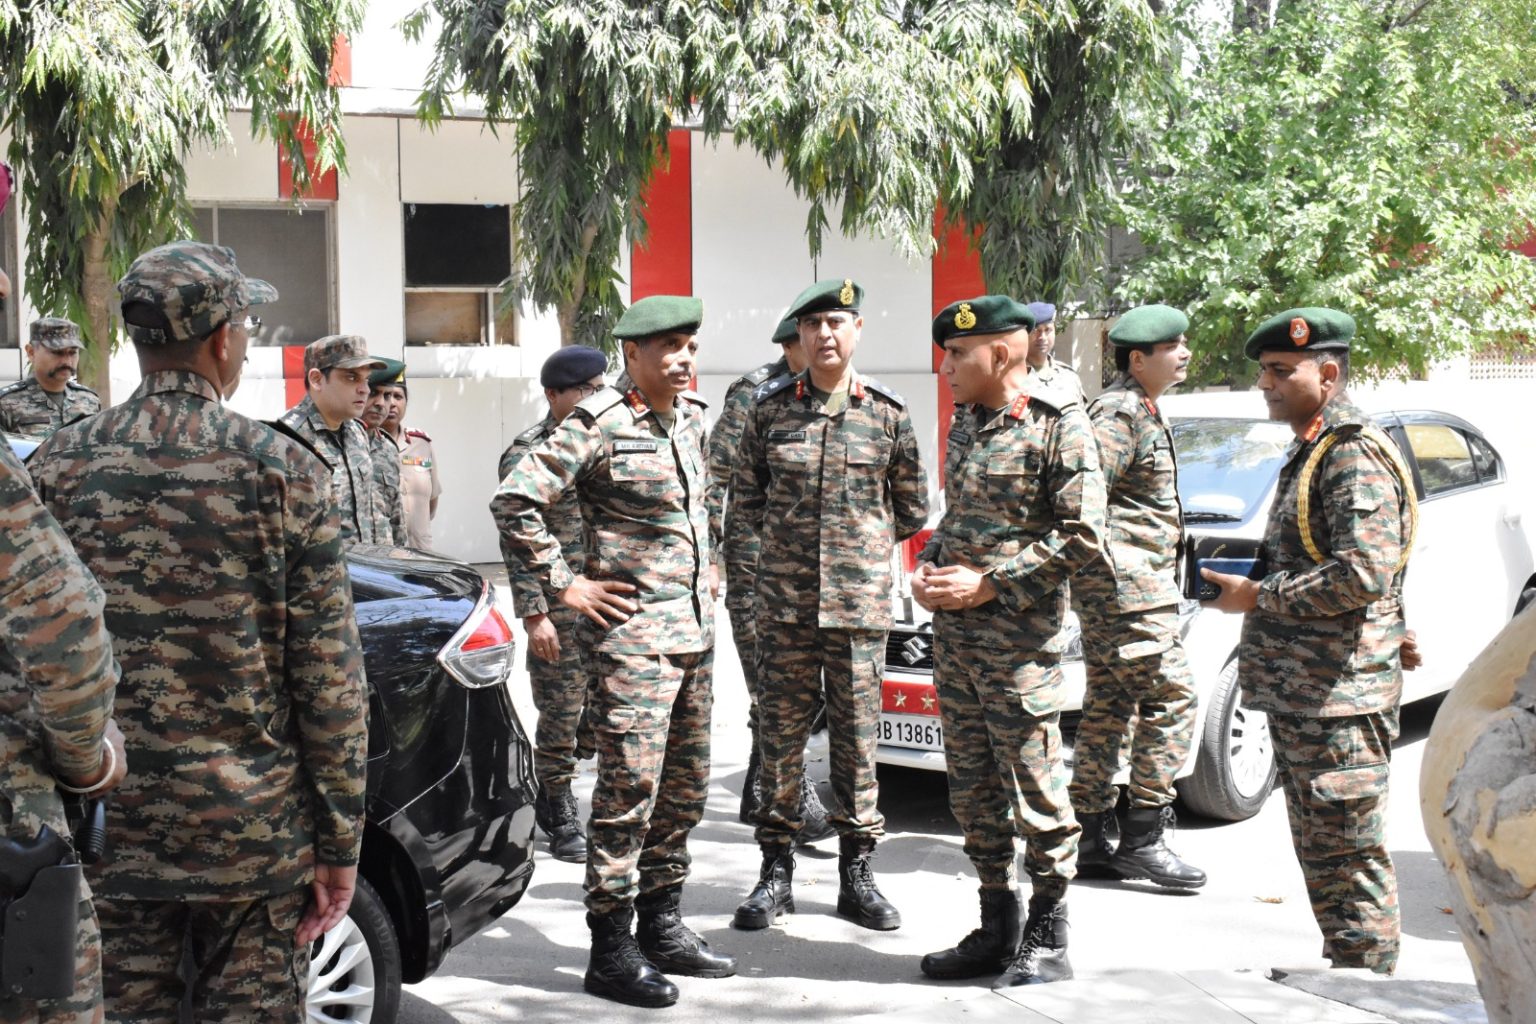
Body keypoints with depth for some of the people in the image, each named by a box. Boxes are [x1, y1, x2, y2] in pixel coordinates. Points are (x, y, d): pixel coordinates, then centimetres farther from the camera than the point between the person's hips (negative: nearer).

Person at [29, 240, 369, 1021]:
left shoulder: (57, 468, -1)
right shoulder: (282, 469, -7)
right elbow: (329, 676, -7)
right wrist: (339, 843, 0)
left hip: (108, 831, 2)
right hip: (252, 830, -2)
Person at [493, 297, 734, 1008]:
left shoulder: (690, 418, 11)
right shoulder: (597, 426, -13)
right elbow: (514, 504, -16)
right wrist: (564, 585, -14)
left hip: (694, 630, 8)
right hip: (631, 635, -8)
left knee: (684, 787, 14)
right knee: (629, 790, -6)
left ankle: (662, 925, 26)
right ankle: (610, 952, 3)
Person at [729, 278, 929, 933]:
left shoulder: (888, 413, 2)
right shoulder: (770, 407, 3)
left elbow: (912, 508, 11)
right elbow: (747, 493, 14)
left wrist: (860, 545, 10)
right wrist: (787, 542, 9)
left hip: (861, 600, 0)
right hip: (783, 601, 0)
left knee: (857, 736, 5)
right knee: (780, 733, 4)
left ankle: (857, 873, 16)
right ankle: (776, 871, 14)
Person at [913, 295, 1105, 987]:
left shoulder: (1058, 424, -9)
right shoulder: (967, 422, 14)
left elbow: (1083, 535, -15)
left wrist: (991, 584, -16)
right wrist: (928, 568, 5)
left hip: (1019, 640, -8)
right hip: (952, 634, 8)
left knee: (1034, 790, -2)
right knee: (972, 790, 12)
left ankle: (1047, 940, 10)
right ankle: (997, 926, 24)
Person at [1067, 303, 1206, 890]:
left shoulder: (1139, 411, 19)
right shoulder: (1121, 413, -13)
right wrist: (1110, 574, -22)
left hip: (1113, 590, 10)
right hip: (1129, 585, -10)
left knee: (1108, 709, 11)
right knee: (1170, 702, -8)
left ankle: (1091, 841, 15)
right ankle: (1143, 840, -4)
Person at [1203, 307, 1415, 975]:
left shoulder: (1355, 454, -14)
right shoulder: (1309, 450, 19)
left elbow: (1362, 575, -24)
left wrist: (1257, 596, -16)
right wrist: (1254, 592, 13)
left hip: (1339, 696, -10)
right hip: (1299, 694, 11)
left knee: (1350, 856, -5)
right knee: (1319, 852, 16)